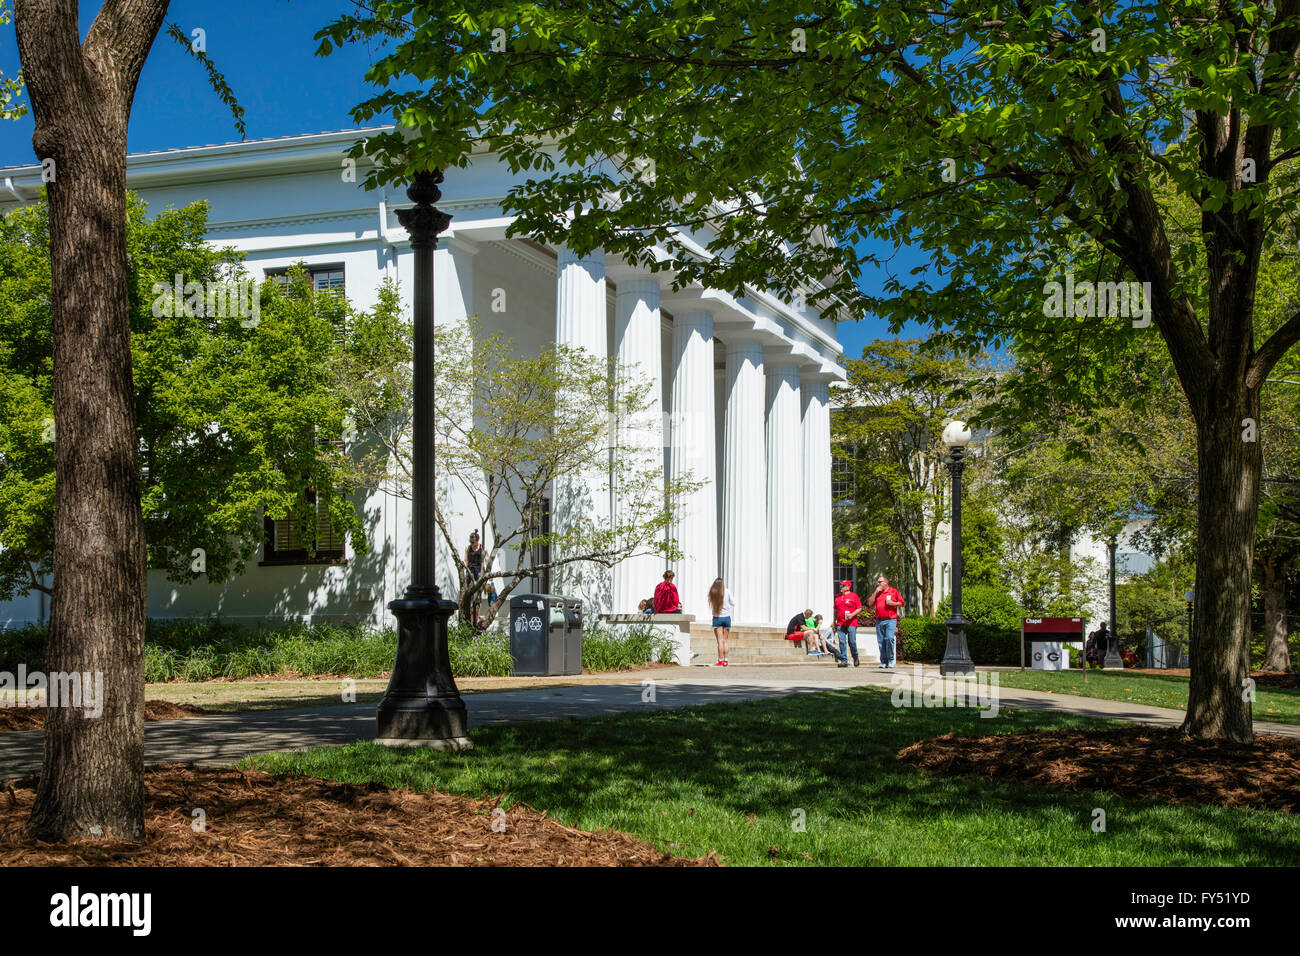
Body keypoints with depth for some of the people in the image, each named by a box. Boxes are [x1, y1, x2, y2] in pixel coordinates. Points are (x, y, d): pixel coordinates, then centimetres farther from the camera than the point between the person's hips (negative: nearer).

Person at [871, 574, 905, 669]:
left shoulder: (894, 591, 7)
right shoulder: (876, 593, 17)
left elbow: (901, 603, 7)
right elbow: (871, 604, 7)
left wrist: (892, 603, -9)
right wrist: (875, 592, 0)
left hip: (891, 619, -4)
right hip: (879, 621, 4)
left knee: (889, 638, -18)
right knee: (881, 641, 0)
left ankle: (891, 661, -8)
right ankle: (883, 662, 5)